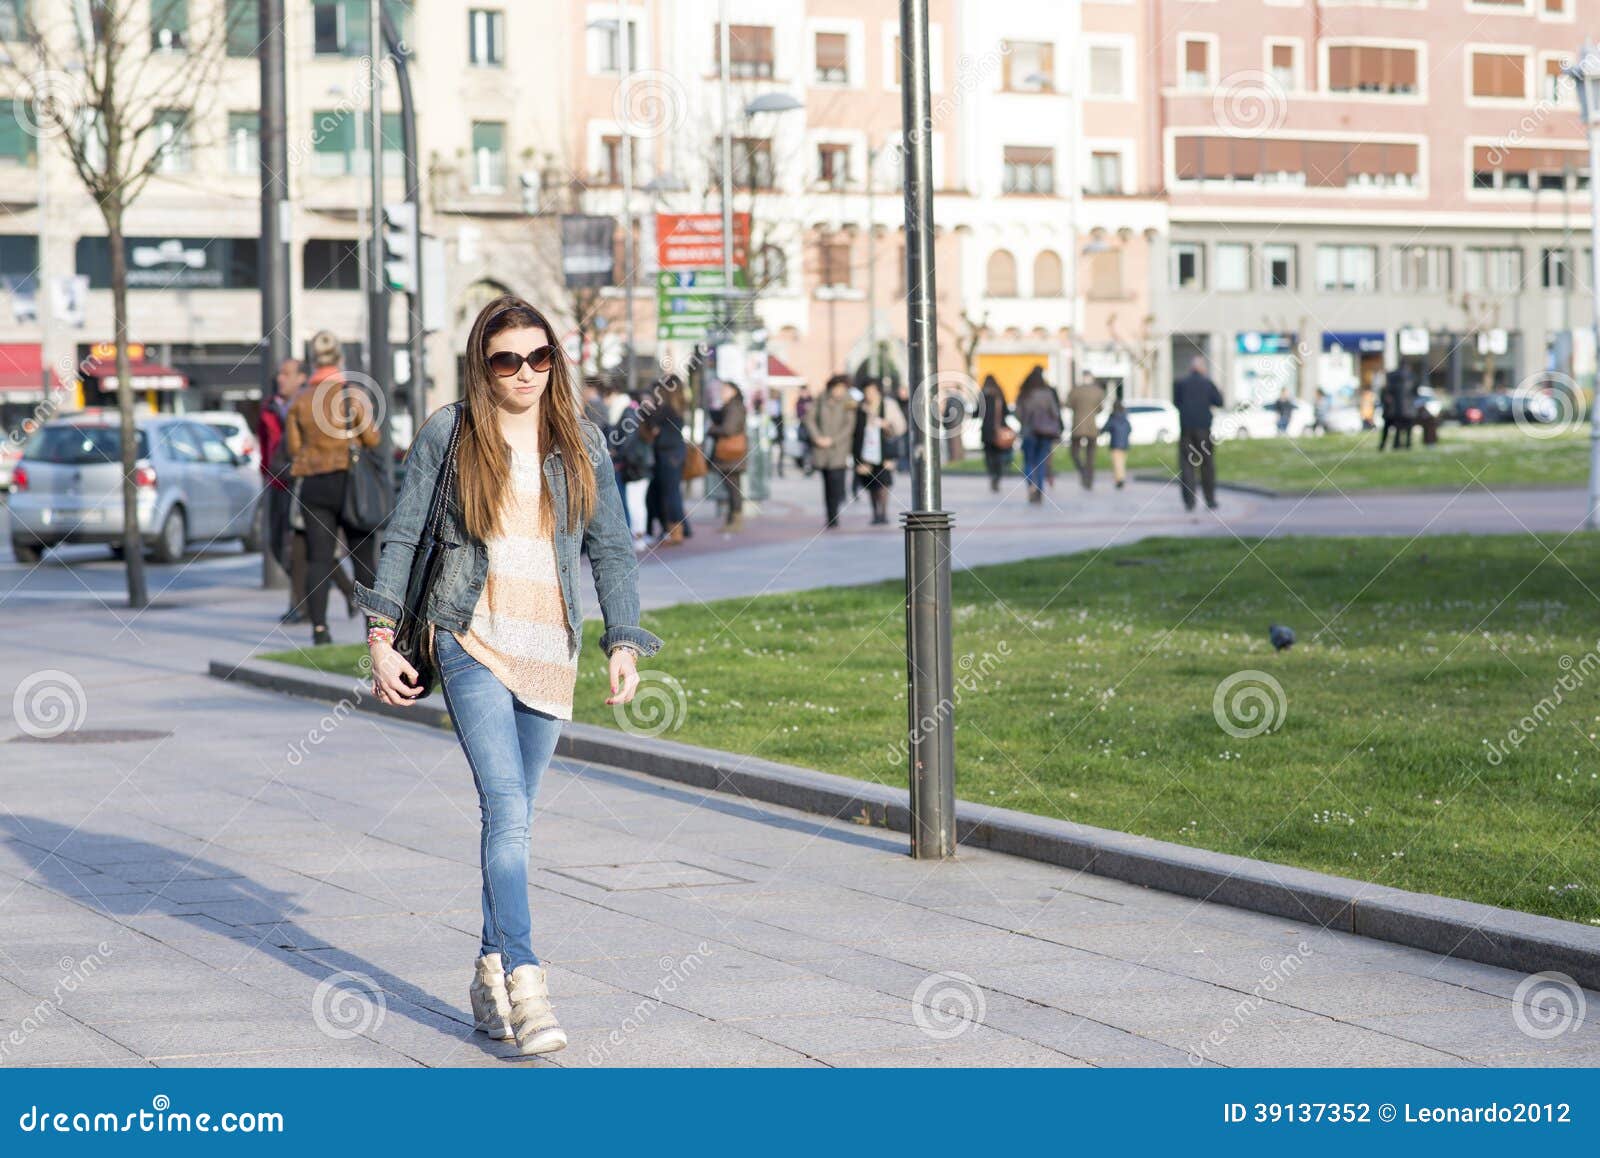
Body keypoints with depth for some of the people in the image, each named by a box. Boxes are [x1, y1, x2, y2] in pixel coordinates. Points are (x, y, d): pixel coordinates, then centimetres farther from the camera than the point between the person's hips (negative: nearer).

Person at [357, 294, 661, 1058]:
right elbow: (403, 536, 6)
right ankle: (524, 981, -20)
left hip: (549, 649, 3)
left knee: (512, 815, 7)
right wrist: (382, 636, 1)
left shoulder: (579, 442, 9)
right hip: (471, 641, -3)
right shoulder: (448, 435, 2)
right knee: (506, 808, -15)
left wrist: (625, 642, 4)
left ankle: (492, 972, 18)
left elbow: (612, 549, 13)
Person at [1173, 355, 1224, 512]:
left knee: (1186, 464, 2)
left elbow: (1176, 402, 10)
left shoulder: (1181, 383, 2)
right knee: (1207, 463, 7)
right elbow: (1219, 401, 0)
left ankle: (1189, 501, -5)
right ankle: (1210, 500, 7)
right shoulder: (1208, 383, -2)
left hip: (1186, 427, 1)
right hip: (1204, 426, -1)